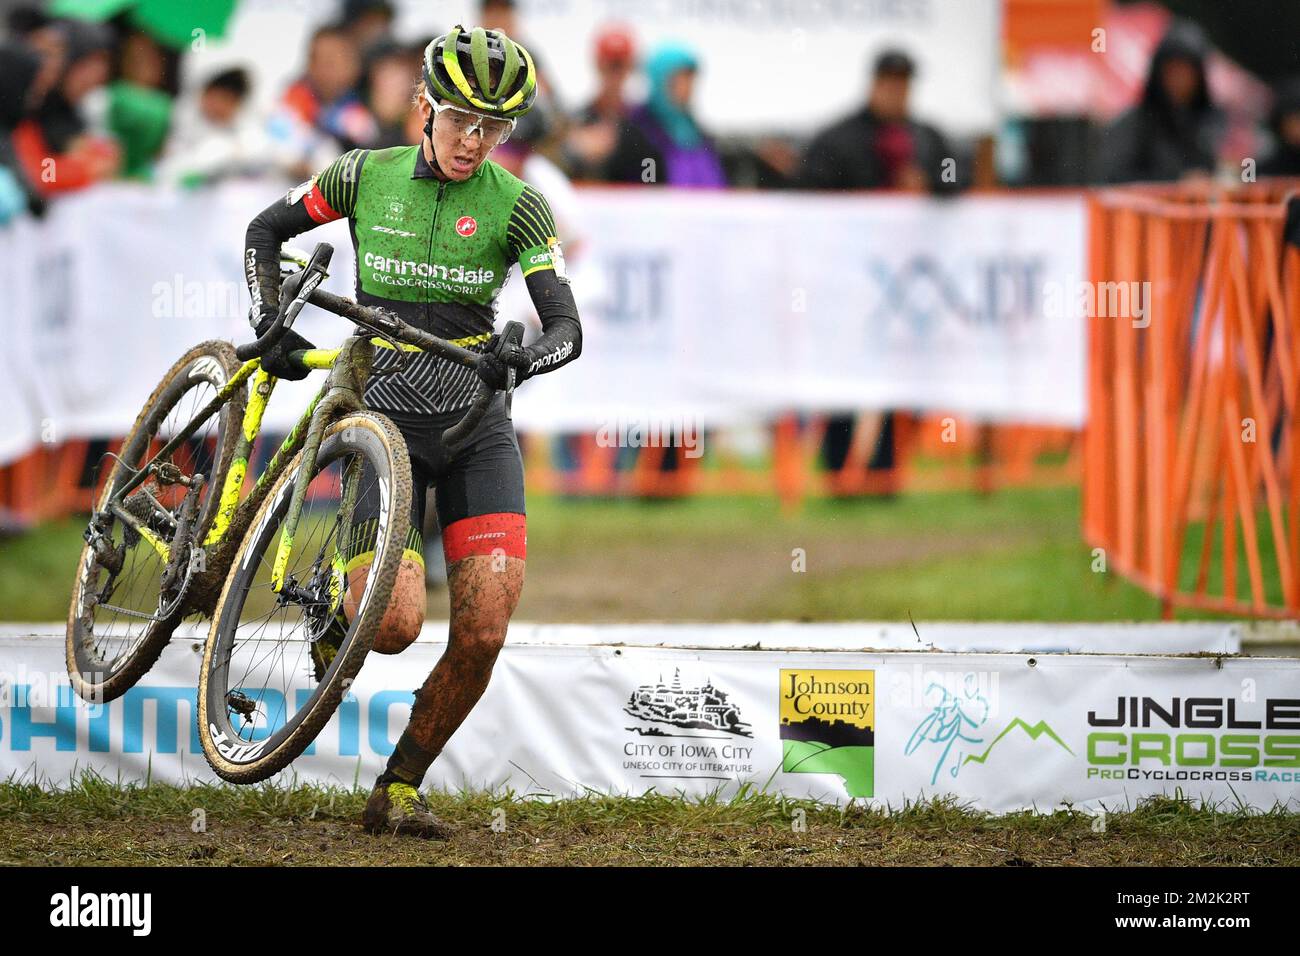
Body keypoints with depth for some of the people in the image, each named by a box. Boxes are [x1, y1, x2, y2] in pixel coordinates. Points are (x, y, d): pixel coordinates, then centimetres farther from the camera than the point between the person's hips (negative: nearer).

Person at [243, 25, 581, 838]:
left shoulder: (516, 205, -4)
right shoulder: (369, 176, -1)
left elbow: (566, 327, -10)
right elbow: (268, 229, 13)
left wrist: (523, 361, -33)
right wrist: (269, 324, -3)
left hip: (476, 432, 1)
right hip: (384, 419, -1)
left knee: (483, 634, -14)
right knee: (395, 623, -19)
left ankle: (398, 791, 5)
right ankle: (342, 609, 18)